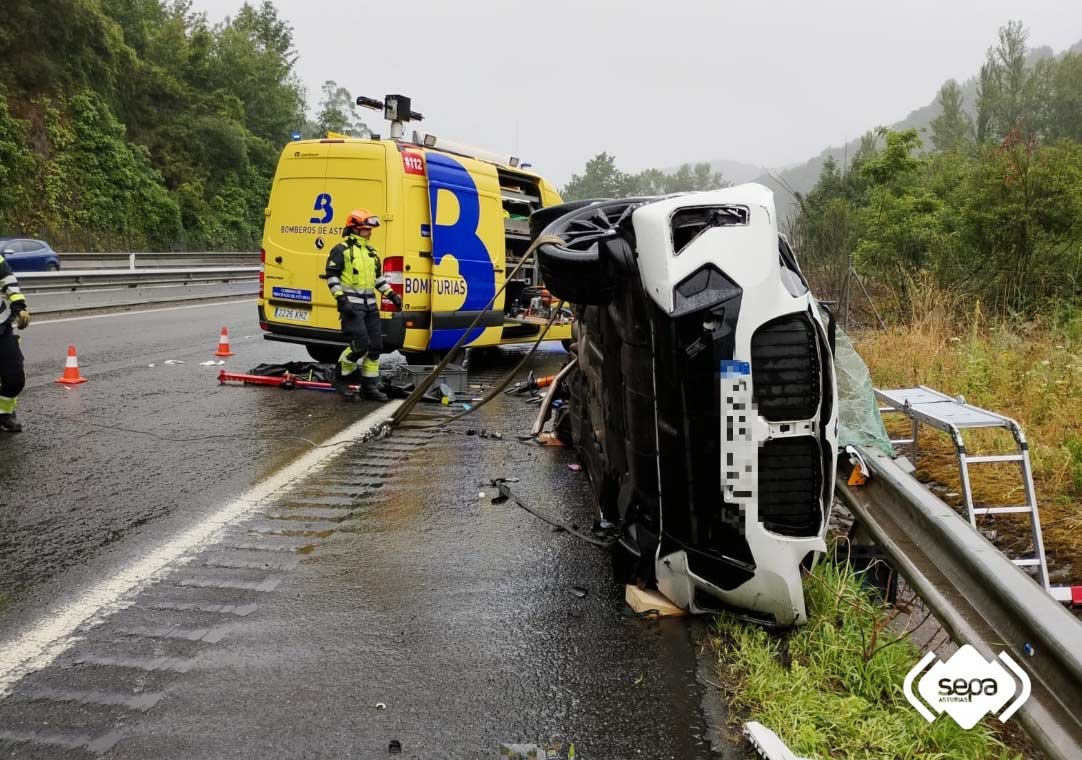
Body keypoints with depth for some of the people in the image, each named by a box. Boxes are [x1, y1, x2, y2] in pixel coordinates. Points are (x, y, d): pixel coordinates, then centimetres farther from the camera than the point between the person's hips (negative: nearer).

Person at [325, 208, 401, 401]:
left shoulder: (371, 251, 18)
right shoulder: (342, 250, -5)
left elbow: (378, 277, 26)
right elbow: (332, 276, -9)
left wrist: (391, 294, 15)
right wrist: (342, 300, -17)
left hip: (370, 305, 8)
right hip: (352, 305, -8)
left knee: (375, 346, 5)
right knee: (360, 345, -15)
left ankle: (370, 386, 14)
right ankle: (341, 377, 6)